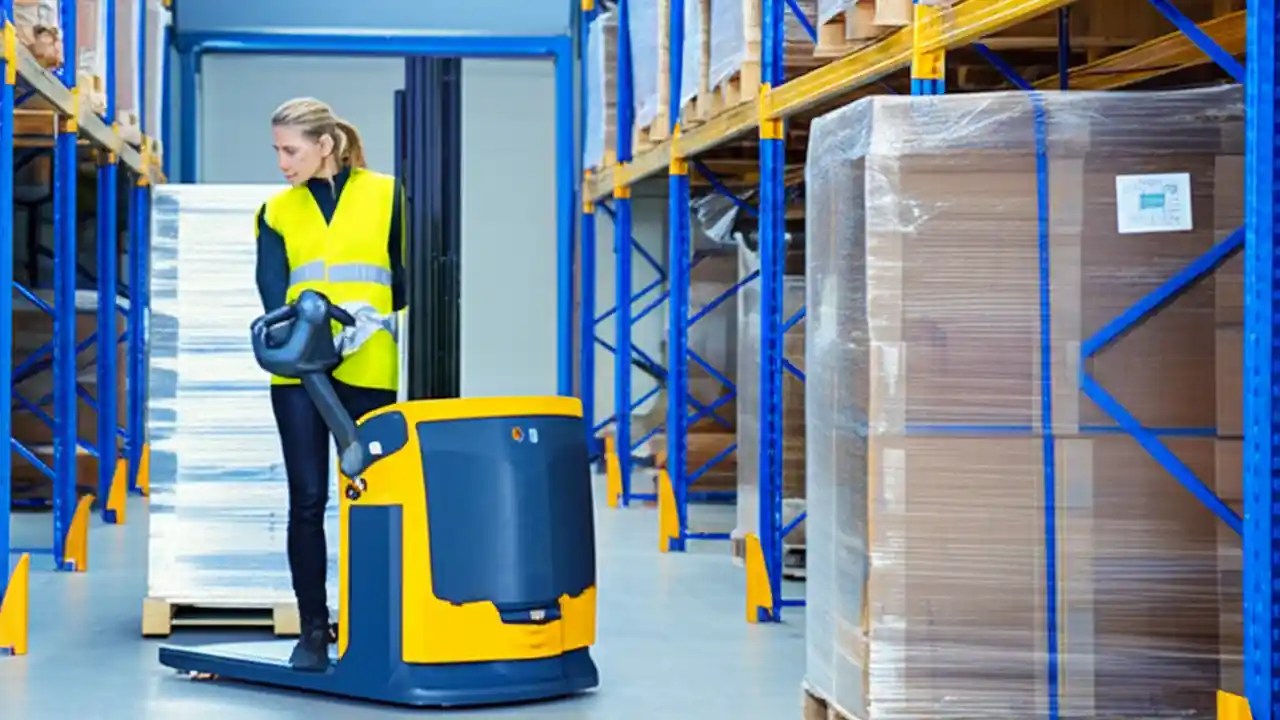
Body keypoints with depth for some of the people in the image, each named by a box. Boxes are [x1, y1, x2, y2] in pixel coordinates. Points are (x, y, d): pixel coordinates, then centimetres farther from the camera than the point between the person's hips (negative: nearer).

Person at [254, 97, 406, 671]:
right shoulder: (277, 212, 11)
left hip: (368, 371, -2)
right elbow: (272, 290, 0)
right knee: (307, 501, 0)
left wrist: (374, 318, -11)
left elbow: (409, 278, 5)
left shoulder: (385, 196, 5)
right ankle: (313, 630, 7)